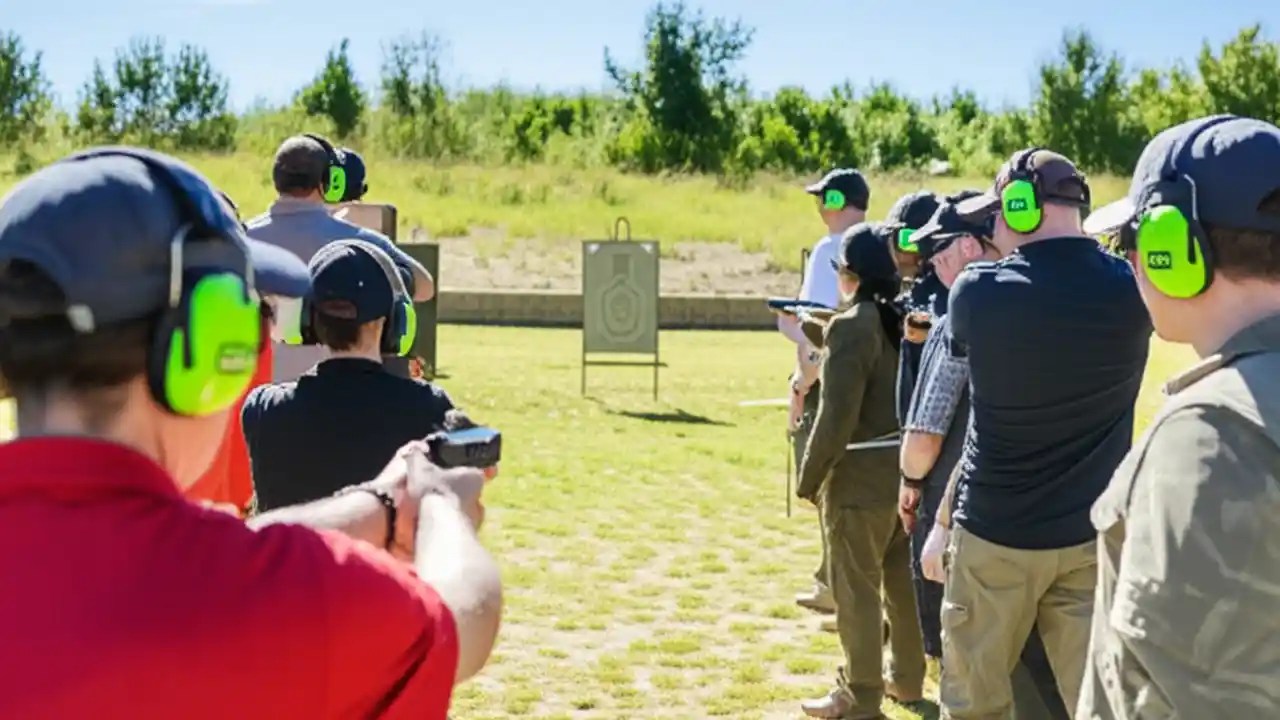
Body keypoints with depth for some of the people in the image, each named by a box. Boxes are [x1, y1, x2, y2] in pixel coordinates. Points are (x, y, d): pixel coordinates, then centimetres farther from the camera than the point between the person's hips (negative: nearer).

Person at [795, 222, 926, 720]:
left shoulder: (851, 326, -18)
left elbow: (837, 417, -21)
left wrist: (809, 478, -10)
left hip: (860, 479, -8)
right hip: (909, 471, 8)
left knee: (856, 589, 2)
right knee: (904, 581, 18)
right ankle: (907, 677, 30)